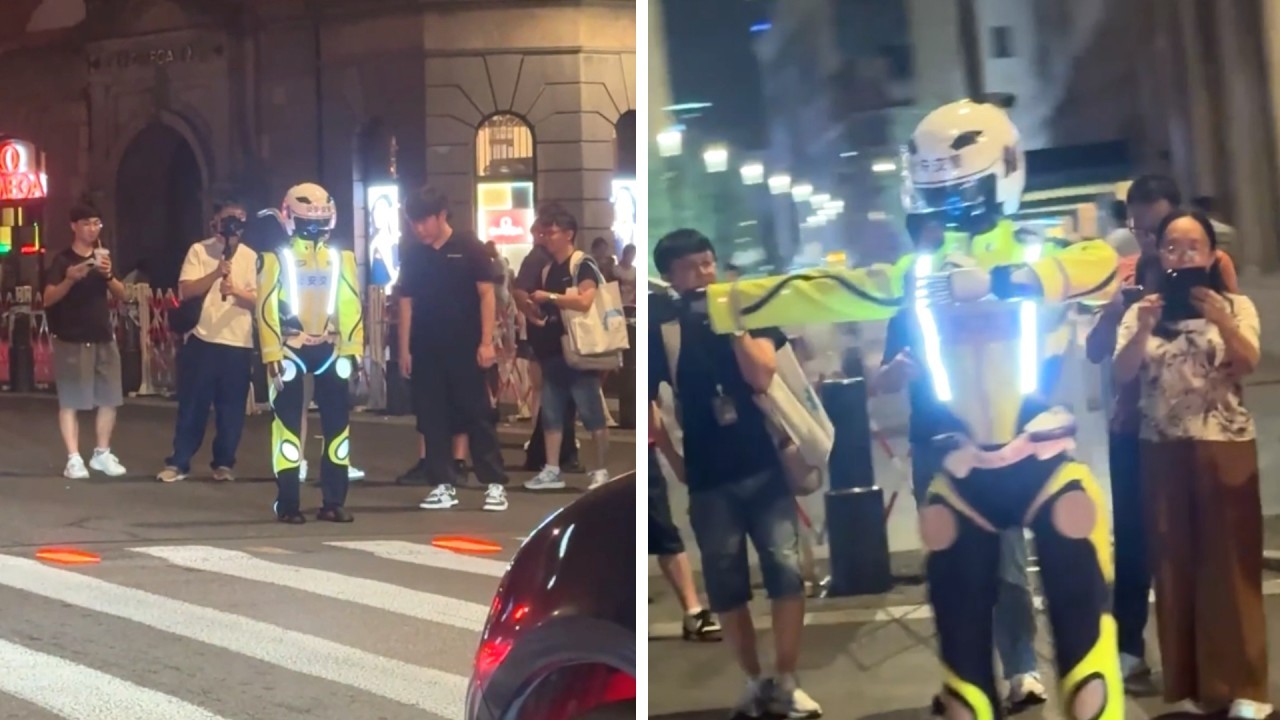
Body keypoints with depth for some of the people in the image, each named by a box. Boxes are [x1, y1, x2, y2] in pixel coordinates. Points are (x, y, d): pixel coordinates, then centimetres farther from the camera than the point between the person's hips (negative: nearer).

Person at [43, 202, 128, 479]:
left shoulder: (103, 256, 14)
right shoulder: (62, 260, -3)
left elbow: (121, 295, 7)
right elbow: (48, 299, -13)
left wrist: (108, 275, -12)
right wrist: (70, 280, -29)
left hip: (104, 338, 5)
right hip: (71, 341, -5)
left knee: (109, 399, 5)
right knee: (70, 402, -5)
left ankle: (102, 454, 16)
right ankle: (74, 458, -4)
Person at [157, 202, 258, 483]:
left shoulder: (251, 257, 5)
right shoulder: (199, 250, 2)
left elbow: (259, 300, -1)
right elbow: (185, 291, -6)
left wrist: (236, 290, -19)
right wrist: (216, 273, -17)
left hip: (238, 343, 1)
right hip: (203, 339, -1)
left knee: (231, 408, 5)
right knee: (192, 404, 2)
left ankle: (224, 463, 17)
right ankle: (179, 462, 9)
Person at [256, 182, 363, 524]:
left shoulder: (342, 259, 7)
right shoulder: (276, 259, -3)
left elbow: (352, 307, 6)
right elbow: (267, 308, -7)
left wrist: (353, 349, 0)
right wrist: (272, 354, -13)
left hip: (330, 349, 4)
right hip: (291, 350, -4)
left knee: (338, 422, 5)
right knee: (288, 422, -1)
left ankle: (334, 501, 13)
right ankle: (288, 503, 5)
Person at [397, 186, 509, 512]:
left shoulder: (469, 247, -4)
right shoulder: (413, 257, 7)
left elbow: (487, 293, -5)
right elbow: (406, 303, 10)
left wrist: (486, 342, -11)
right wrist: (404, 349, 4)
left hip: (465, 348, -4)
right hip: (426, 351, 4)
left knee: (478, 415, -1)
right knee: (432, 420, 5)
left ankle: (495, 483, 3)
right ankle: (444, 485, 12)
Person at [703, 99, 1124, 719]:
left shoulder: (1044, 253, -4)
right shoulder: (920, 272, 7)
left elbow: (1103, 265, -26)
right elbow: (822, 292, 2)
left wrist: (995, 279, -36)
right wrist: (707, 302, -5)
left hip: (1046, 463, -4)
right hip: (965, 474, 4)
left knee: (1081, 617, -5)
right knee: (960, 628, 10)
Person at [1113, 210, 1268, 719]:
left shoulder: (1235, 306, 5)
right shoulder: (1142, 311, 9)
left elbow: (1248, 363, -11)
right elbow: (1121, 375, -3)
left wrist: (1221, 319, -26)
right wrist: (1143, 329, -18)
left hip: (1225, 447, -2)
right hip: (1163, 450, 2)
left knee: (1231, 563, -2)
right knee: (1175, 564, 3)